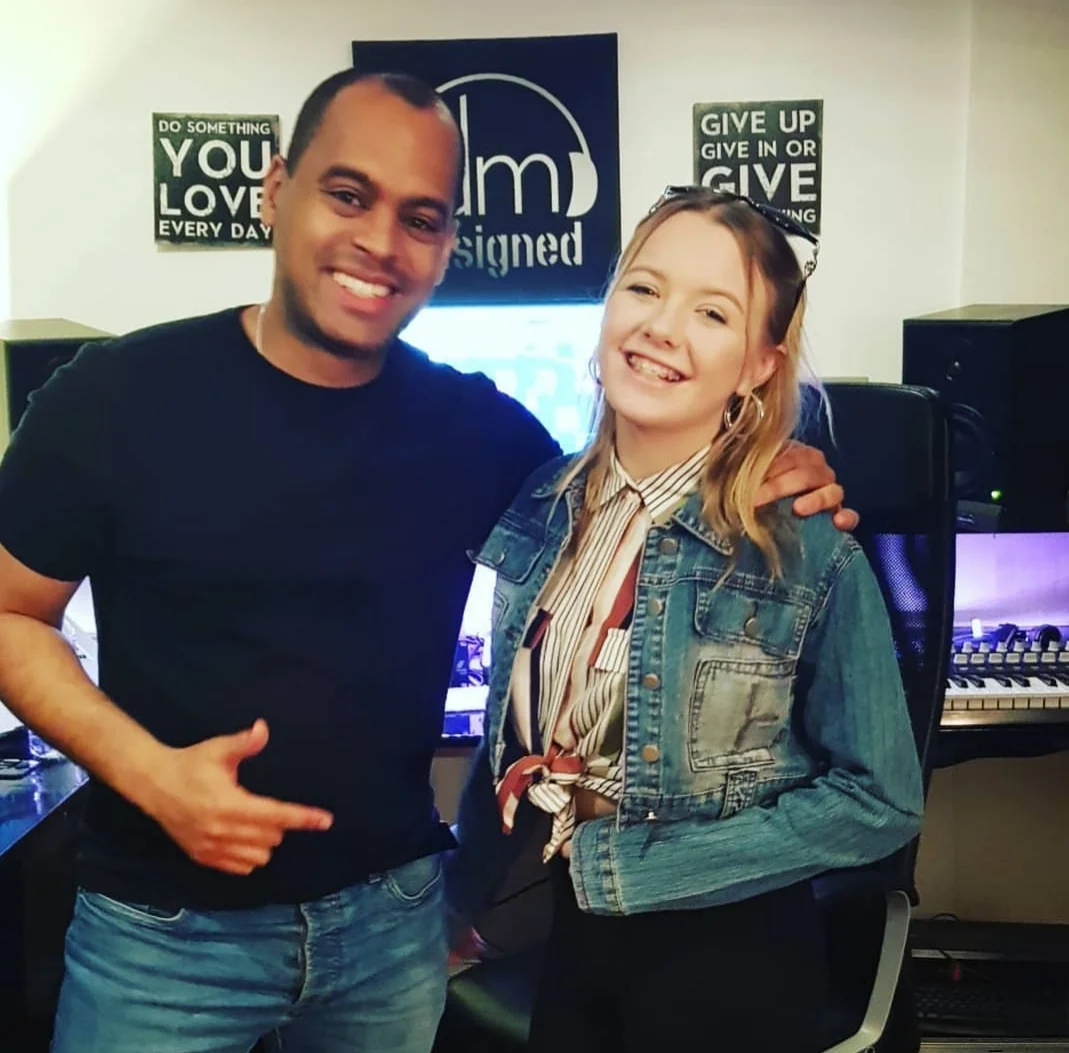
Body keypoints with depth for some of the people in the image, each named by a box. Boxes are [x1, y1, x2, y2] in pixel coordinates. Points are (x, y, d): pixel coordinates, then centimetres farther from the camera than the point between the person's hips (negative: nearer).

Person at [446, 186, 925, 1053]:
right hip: (575, 941, 4)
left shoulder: (809, 553, -20)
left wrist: (626, 866, -17)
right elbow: (514, 729, 5)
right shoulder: (542, 509, -6)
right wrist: (462, 890, 11)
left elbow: (880, 801, -16)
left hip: (732, 965, -4)